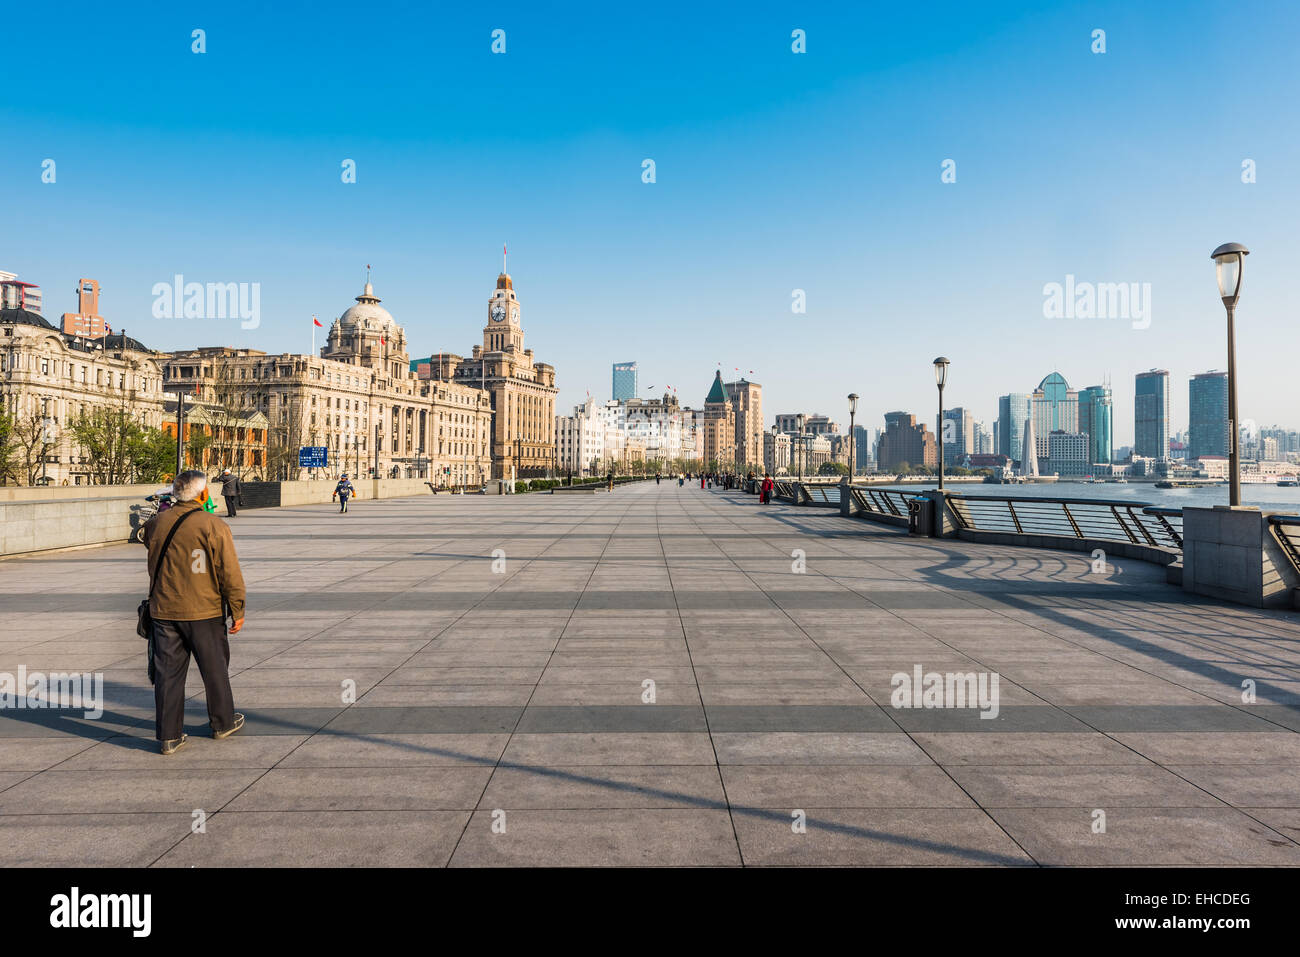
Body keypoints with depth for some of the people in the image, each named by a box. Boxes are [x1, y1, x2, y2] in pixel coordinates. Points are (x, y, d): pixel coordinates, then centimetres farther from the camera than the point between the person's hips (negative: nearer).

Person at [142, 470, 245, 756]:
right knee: (215, 669, 13)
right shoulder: (214, 526, -14)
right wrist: (237, 610, -4)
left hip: (163, 611, 4)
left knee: (167, 672, 10)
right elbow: (230, 572, -12)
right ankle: (223, 723, 28)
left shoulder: (157, 522, 0)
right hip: (204, 611, -4)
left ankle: (169, 736, 15)